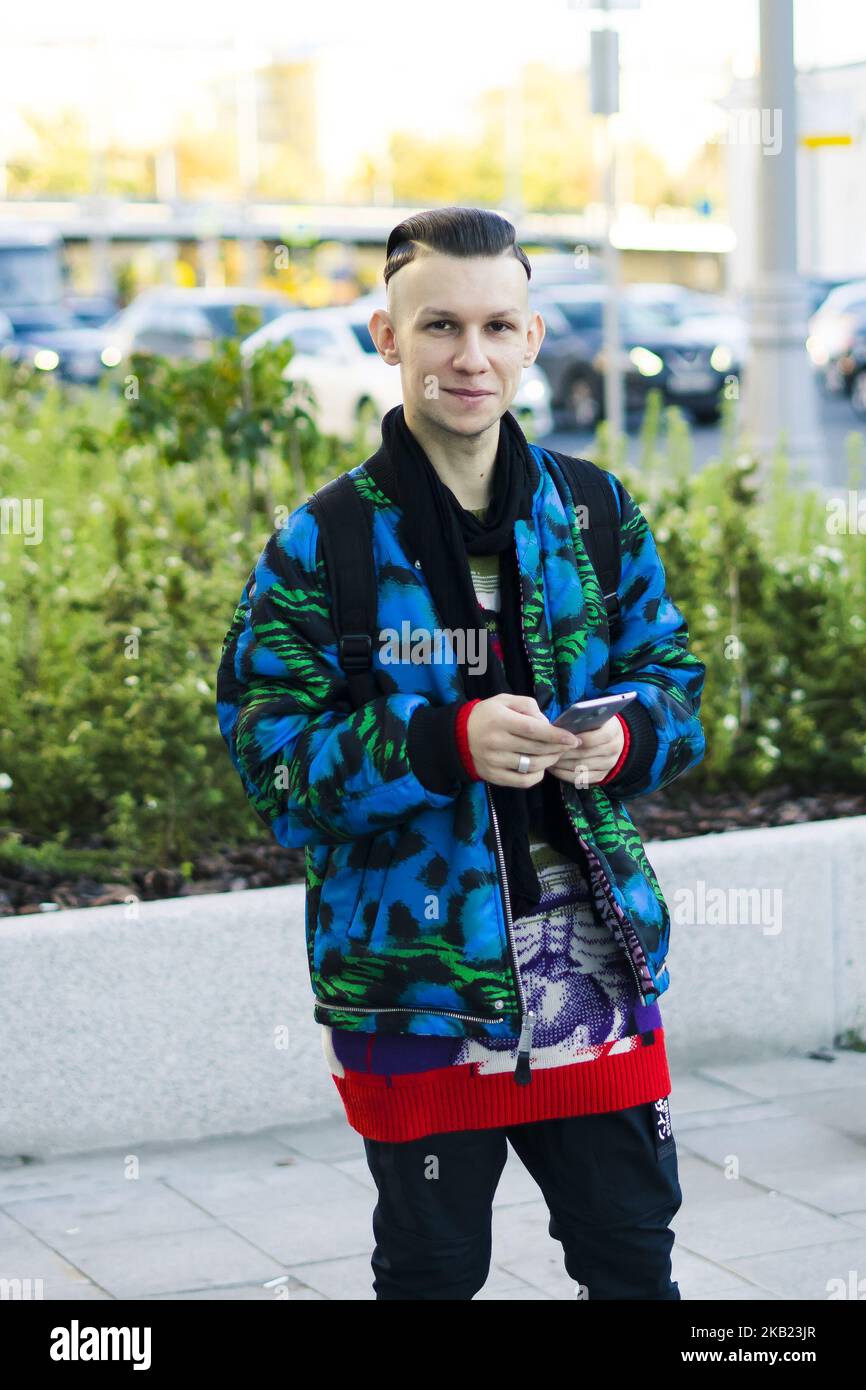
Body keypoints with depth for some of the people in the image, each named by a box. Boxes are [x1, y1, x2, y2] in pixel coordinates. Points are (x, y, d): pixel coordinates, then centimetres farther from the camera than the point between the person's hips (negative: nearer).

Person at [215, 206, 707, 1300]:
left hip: (592, 957, 3)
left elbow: (676, 678, 9)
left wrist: (624, 738, -15)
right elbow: (268, 753, -11)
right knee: (434, 1269, 14)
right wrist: (448, 743, -26)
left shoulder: (599, 515, 4)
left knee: (635, 1257, 14)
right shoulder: (321, 545, -6)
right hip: (414, 975, -2)